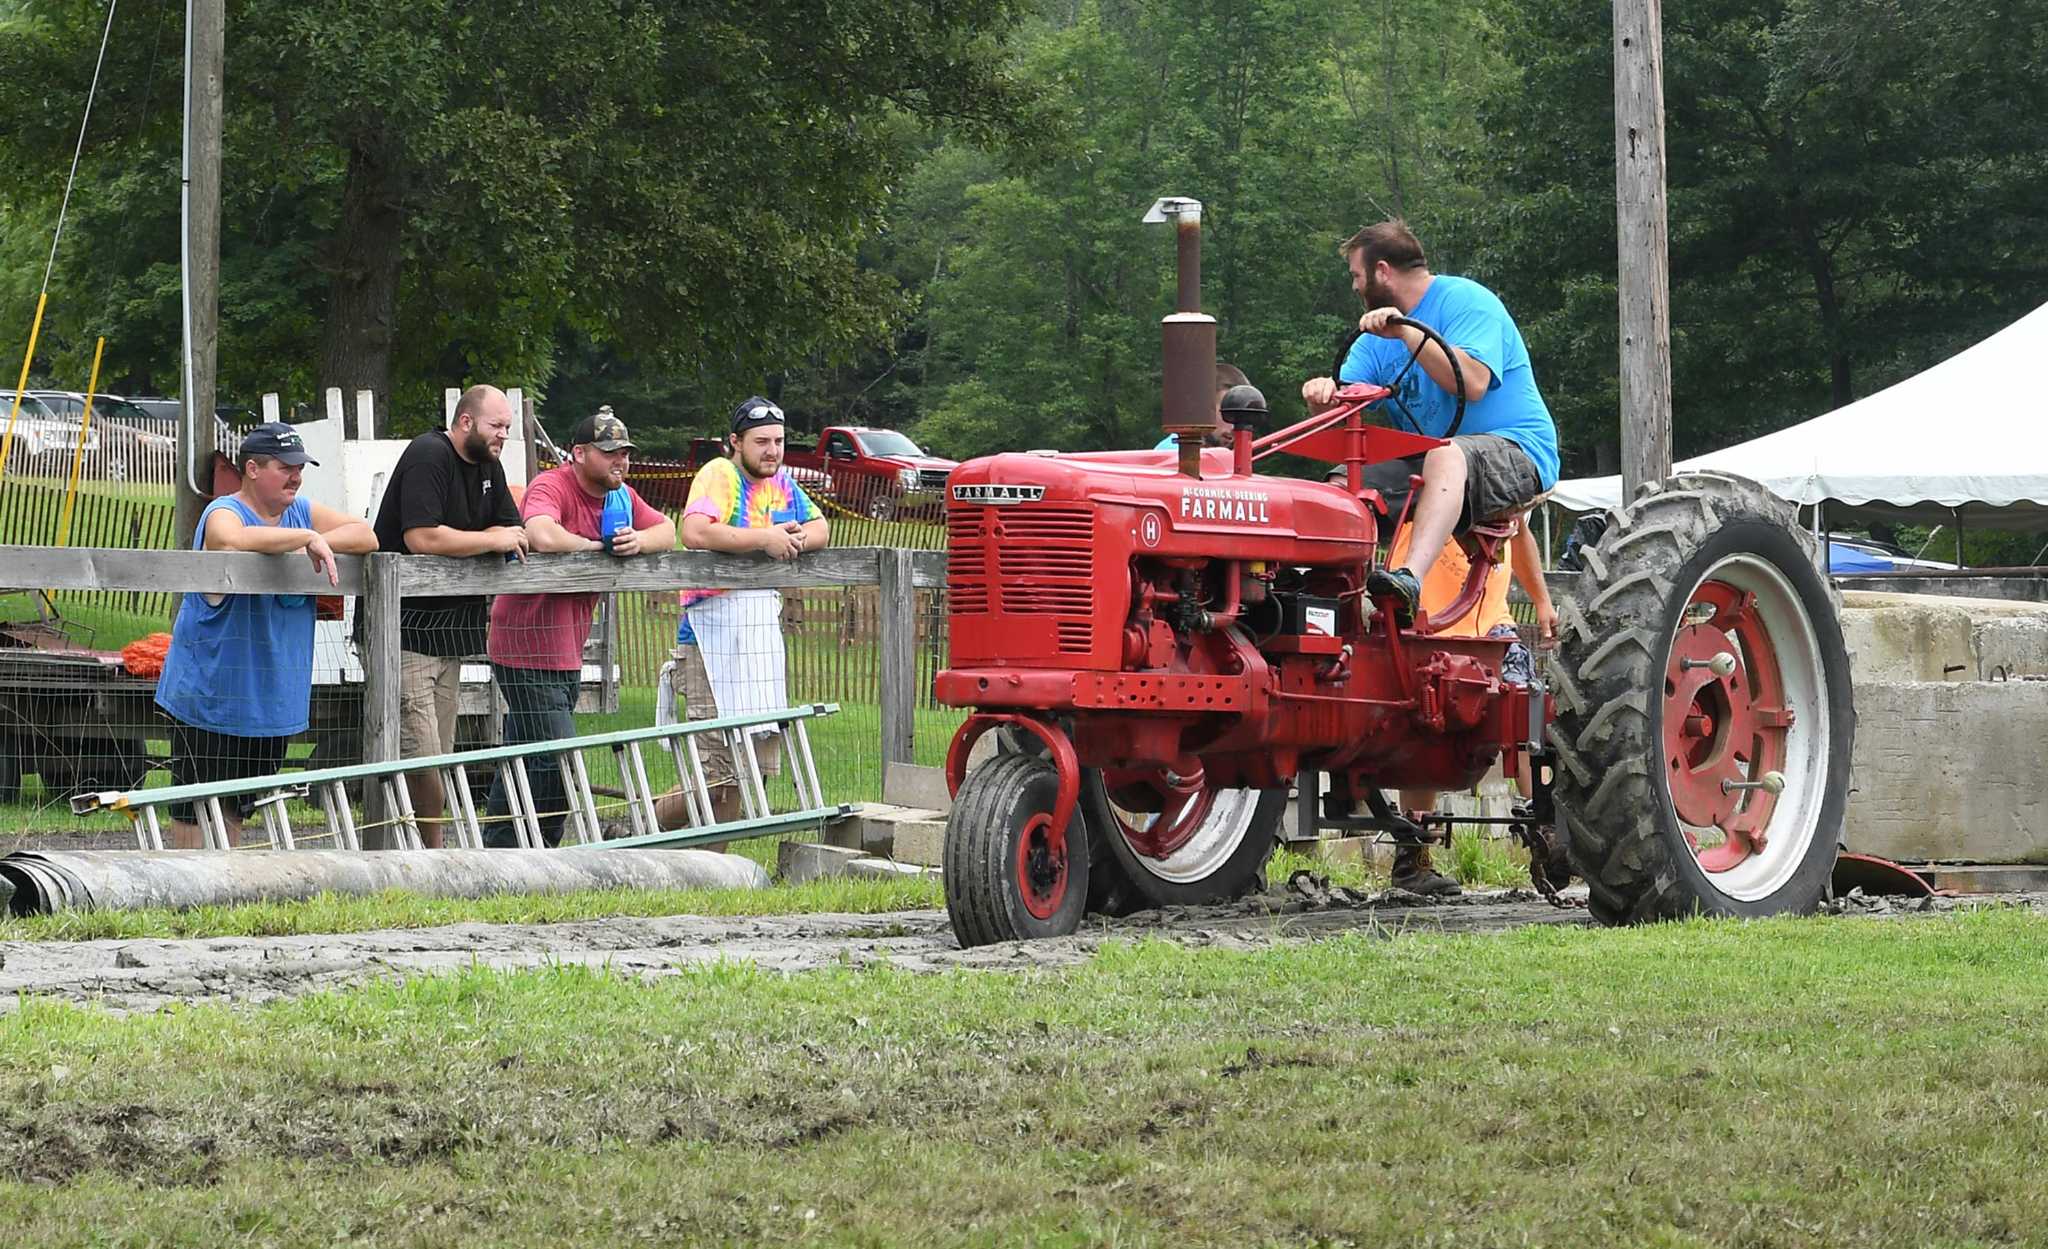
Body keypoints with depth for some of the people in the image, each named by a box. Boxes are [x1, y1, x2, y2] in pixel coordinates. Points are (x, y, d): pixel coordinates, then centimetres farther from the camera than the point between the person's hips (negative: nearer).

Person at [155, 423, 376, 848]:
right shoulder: (223, 514, -12)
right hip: (210, 696, -7)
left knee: (238, 805, 13)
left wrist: (321, 542, -12)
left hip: (272, 697, 7)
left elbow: (366, 536, 7)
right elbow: (234, 540, -36)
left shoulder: (303, 513, 11)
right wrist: (305, 538, -31)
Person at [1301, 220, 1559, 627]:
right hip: (1426, 460, 8)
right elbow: (1343, 401, 5)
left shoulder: (1464, 300, -6)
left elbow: (1473, 383, -22)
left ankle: (1409, 579, -59)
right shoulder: (1377, 339, 18)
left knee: (1447, 455, -39)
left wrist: (1408, 333, -23)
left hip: (1516, 448, -8)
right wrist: (1325, 392, -19)